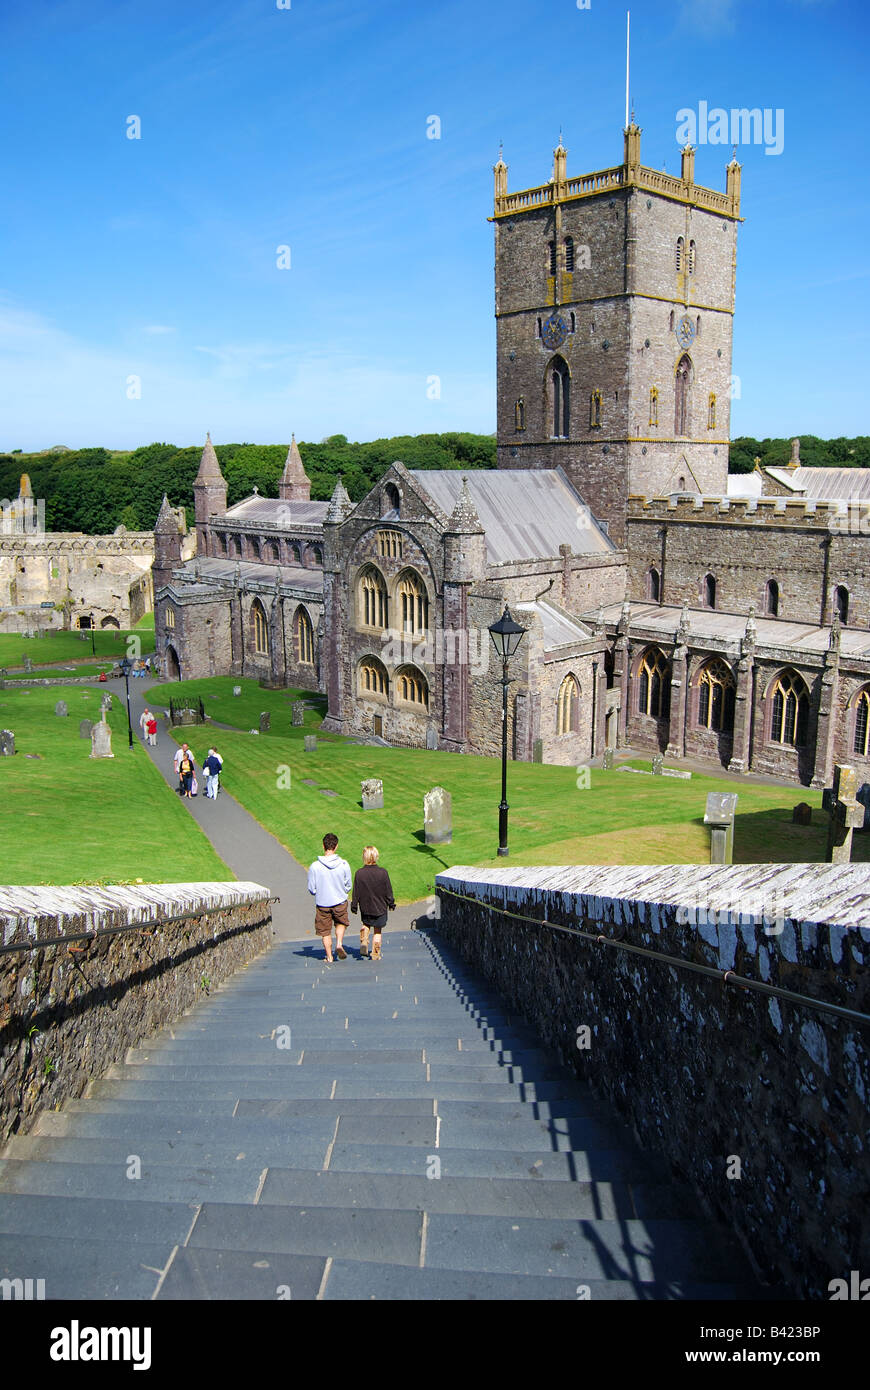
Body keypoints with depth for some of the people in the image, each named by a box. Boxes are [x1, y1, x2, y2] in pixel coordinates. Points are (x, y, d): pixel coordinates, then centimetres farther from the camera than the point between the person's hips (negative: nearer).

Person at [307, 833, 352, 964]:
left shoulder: (315, 866, -17)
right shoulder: (344, 864, -13)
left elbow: (311, 889, -8)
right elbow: (348, 886, -2)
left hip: (322, 904, -1)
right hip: (340, 902, 1)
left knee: (325, 931, 15)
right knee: (341, 923, 27)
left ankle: (329, 957, 20)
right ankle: (339, 944, 6)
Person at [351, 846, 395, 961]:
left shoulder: (359, 873, -14)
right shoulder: (383, 872, -15)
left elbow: (356, 893, -6)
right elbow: (389, 891, -6)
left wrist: (354, 906, 7)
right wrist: (391, 904, 9)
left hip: (365, 907, 1)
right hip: (380, 907, -1)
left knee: (365, 924, 27)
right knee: (377, 930, 12)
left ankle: (364, 942, 5)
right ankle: (375, 954, 15)